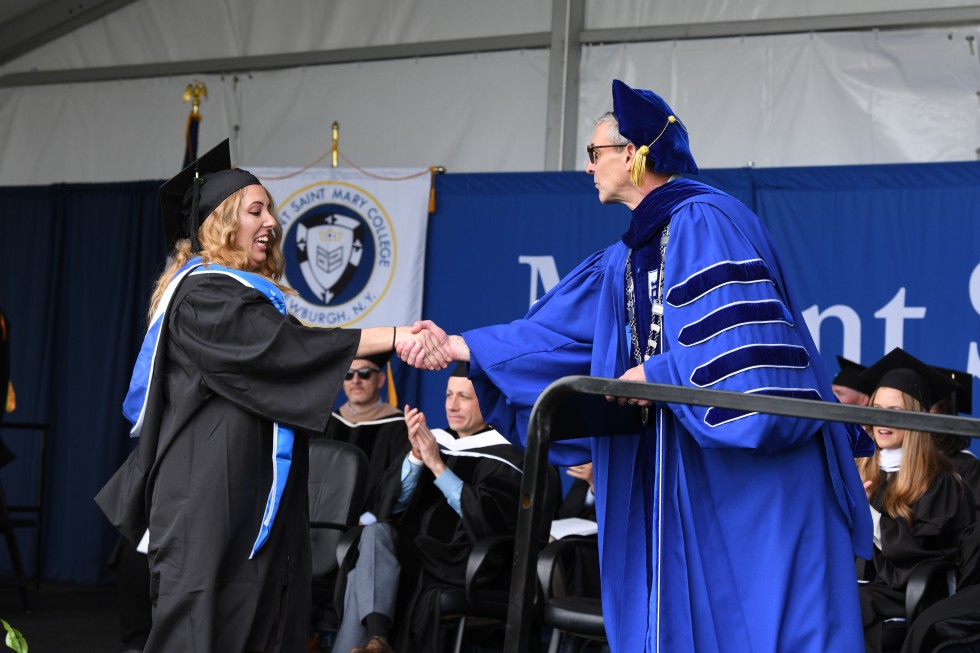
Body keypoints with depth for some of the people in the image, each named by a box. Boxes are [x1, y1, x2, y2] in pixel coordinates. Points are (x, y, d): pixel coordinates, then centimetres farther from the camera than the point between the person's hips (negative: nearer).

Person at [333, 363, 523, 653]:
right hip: (413, 548, 5)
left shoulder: (502, 457, 3)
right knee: (375, 532, -30)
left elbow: (486, 518, -13)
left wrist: (437, 466, -16)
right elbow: (394, 504, 8)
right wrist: (415, 455, -9)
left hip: (463, 565, -5)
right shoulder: (435, 441, 17)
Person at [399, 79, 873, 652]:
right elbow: (555, 332, 18)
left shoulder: (705, 222, -12)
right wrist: (460, 346, 14)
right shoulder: (627, 258, 16)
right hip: (677, 483, 9)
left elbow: (739, 336, -22)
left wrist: (655, 376, -12)